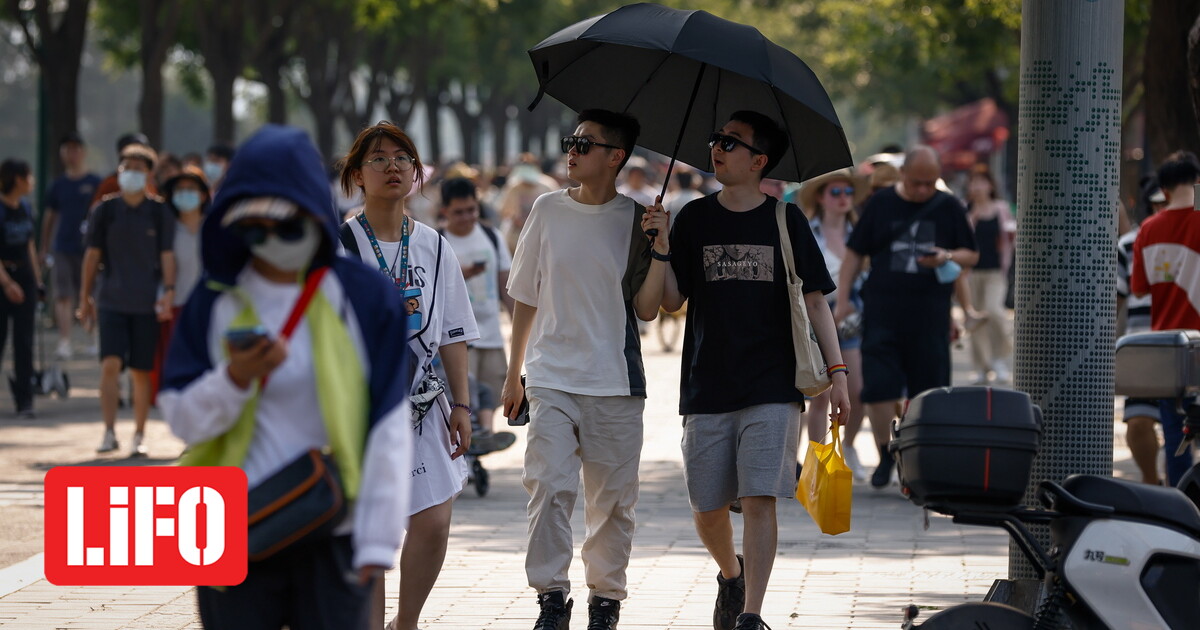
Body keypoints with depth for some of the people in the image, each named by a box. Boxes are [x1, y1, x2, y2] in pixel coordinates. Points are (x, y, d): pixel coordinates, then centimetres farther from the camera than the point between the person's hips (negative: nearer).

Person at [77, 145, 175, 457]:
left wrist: (168, 291, -13)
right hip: (111, 300, 0)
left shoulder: (159, 212, 0)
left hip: (147, 303, 0)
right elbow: (93, 254, 6)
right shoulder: (105, 210, 2)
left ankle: (139, 436, 14)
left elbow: (166, 254, -1)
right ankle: (109, 433, -12)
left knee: (141, 371, 4)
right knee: (110, 364, -14)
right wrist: (85, 296, 5)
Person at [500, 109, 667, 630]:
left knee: (612, 499, 4)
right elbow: (526, 297, 14)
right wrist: (513, 372, 16)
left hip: (615, 382, 0)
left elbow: (646, 309, -1)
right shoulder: (548, 210, 5)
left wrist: (660, 251, -14)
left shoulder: (637, 220, 1)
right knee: (549, 486, -13)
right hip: (551, 378, 1)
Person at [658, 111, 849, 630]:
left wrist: (836, 371, -3)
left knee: (759, 500, -12)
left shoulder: (785, 221, 3)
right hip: (707, 389, 2)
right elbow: (671, 301, 5)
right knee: (707, 507, 7)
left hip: (773, 391, -2)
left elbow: (814, 299, 4)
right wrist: (660, 250, -12)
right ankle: (731, 575, 37)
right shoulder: (695, 219, 7)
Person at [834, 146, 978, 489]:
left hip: (930, 315, 0)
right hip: (882, 309, 0)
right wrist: (843, 299, 1)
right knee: (878, 387, -6)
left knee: (928, 390, 2)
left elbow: (972, 255, 11)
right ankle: (885, 455, 10)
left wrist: (948, 257, -12)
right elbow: (855, 252, 9)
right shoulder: (880, 204, 5)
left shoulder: (949, 207, 6)